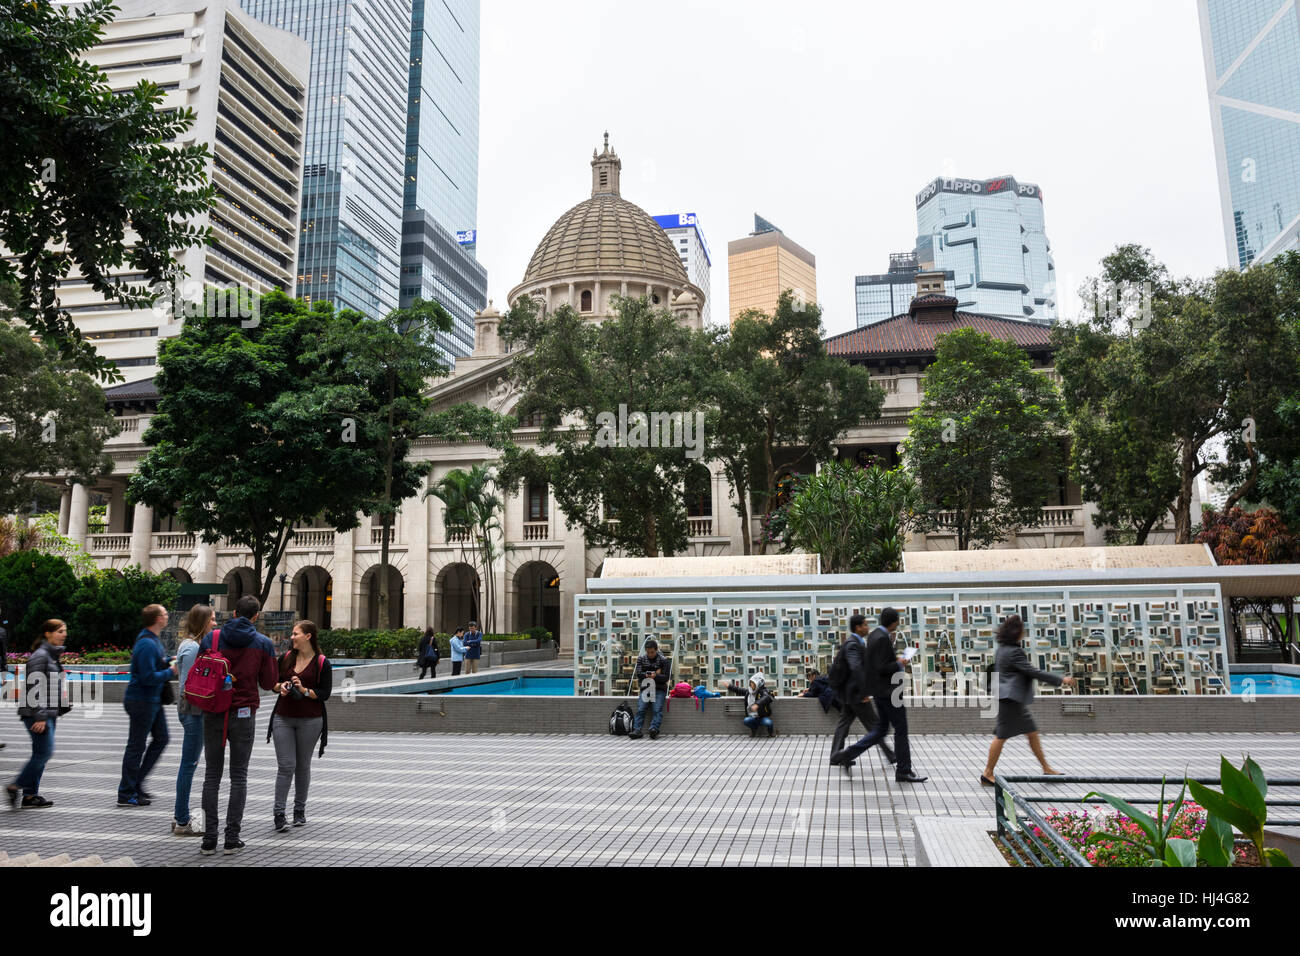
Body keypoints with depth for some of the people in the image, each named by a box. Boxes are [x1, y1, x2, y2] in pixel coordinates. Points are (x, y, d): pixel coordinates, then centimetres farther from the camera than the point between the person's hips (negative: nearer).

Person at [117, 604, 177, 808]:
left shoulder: (153, 640, 10)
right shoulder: (147, 644, -22)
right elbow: (148, 678, -26)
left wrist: (171, 661, 5)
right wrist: (171, 672, -15)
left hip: (153, 700, 10)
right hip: (142, 701, -10)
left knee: (161, 739, 15)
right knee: (136, 747, 0)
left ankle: (136, 783, 23)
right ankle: (126, 794, 10)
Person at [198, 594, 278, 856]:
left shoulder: (211, 639, 1)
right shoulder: (263, 643, -2)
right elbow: (268, 683, 1)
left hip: (213, 715, 1)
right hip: (244, 716, -1)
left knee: (212, 775, 8)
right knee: (239, 776, 6)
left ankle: (209, 839, 7)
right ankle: (232, 838, 5)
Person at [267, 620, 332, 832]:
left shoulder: (322, 663, -4)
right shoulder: (286, 658, 6)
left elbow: (325, 693, -6)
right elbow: (273, 681, 15)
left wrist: (305, 690, -19)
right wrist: (280, 686, -6)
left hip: (310, 720, -2)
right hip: (283, 718, 2)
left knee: (303, 766, 9)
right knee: (285, 766, -4)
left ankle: (300, 810, 22)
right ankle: (278, 812, 0)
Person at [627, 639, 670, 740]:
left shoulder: (663, 660, 1)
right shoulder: (641, 659, 9)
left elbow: (665, 678, -4)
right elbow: (638, 673, 0)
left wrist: (655, 676, -23)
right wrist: (648, 674, -16)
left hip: (659, 689, -2)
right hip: (645, 688, 2)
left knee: (657, 709, -22)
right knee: (641, 709, -16)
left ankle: (654, 729, -35)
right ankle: (637, 731, -25)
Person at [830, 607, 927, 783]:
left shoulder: (875, 635, 11)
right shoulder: (882, 639, -19)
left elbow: (864, 663, 18)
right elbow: (881, 668, -23)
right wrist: (899, 663, -10)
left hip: (880, 691, 10)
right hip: (888, 691, -10)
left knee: (881, 729, 15)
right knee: (901, 729, 1)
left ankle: (847, 754, 8)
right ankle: (904, 771, 9)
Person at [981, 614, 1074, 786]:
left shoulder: (1003, 649, 10)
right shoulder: (1014, 652, -20)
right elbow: (1033, 672, -20)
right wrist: (1060, 680, -13)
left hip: (1015, 700, 10)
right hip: (1010, 699, -10)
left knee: (1032, 733, 16)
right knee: (1002, 736, -3)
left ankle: (1046, 768, 25)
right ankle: (987, 774, 4)